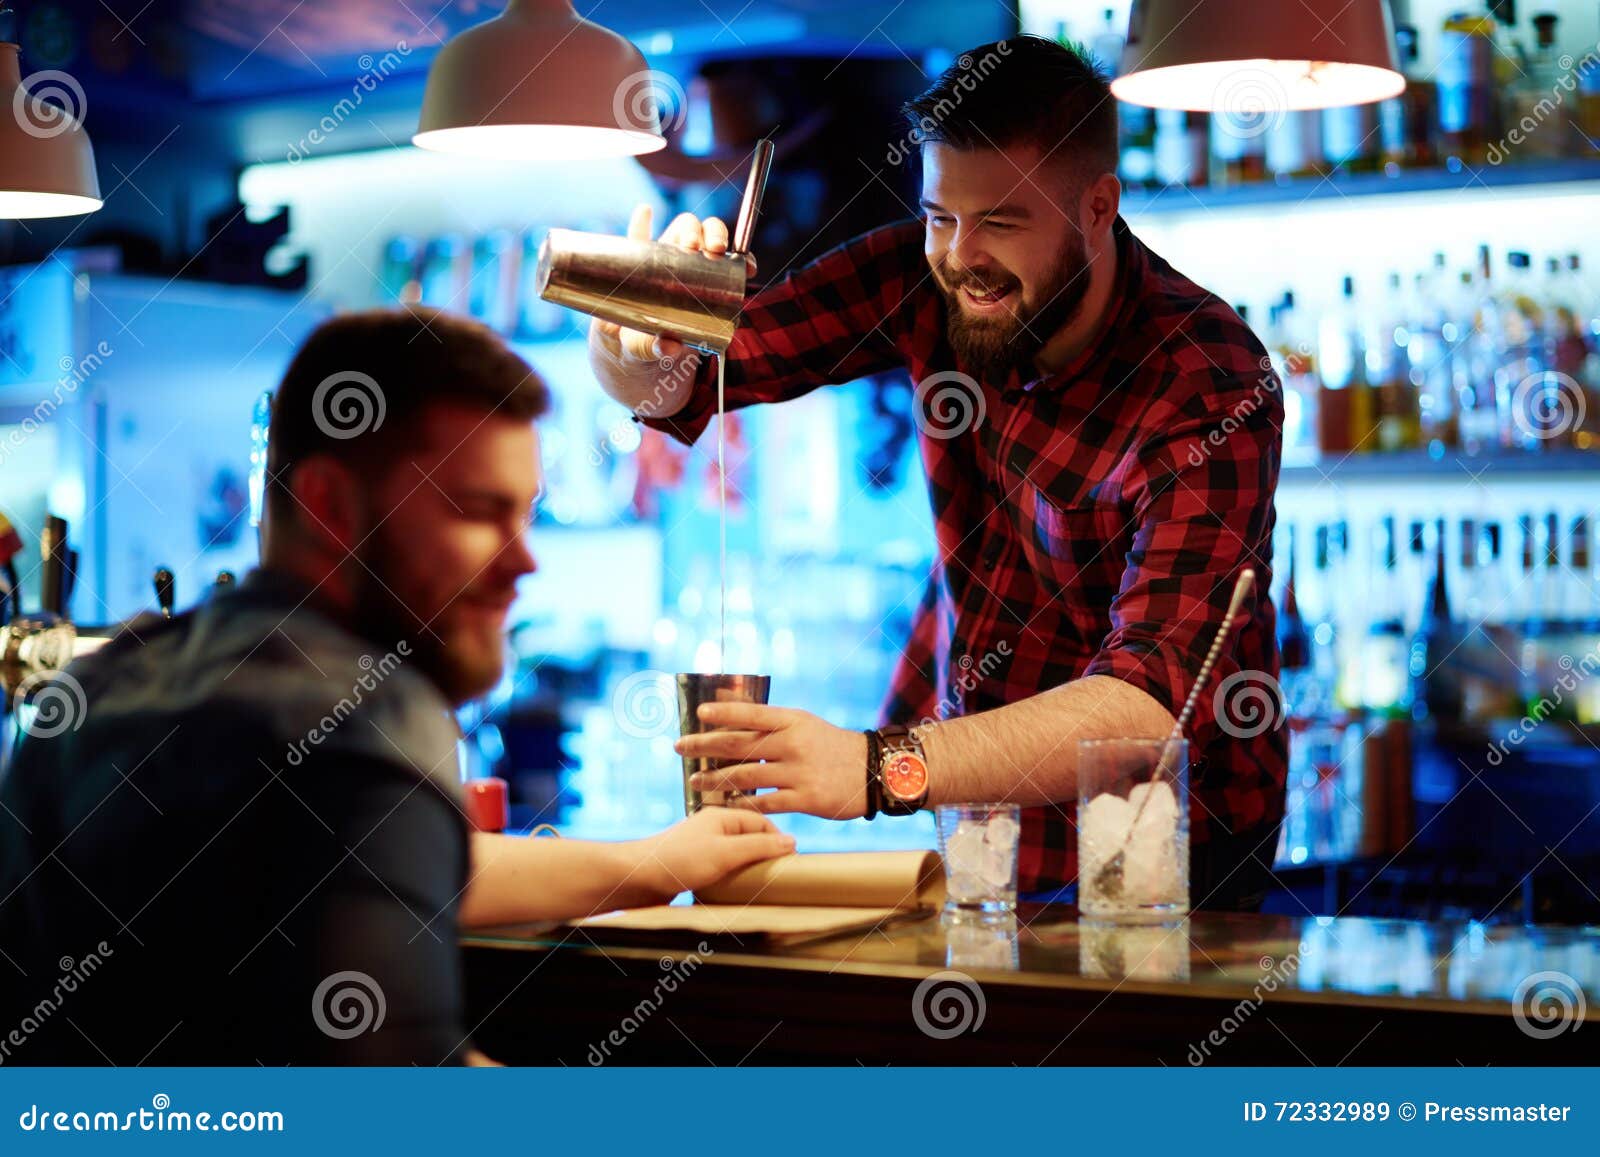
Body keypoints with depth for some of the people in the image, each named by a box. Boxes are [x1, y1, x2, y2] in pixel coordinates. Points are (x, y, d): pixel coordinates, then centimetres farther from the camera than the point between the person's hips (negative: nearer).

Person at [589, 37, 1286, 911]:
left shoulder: (1208, 387, -23)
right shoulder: (928, 279, -8)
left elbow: (1150, 704, -35)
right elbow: (673, 385, -3)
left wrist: (881, 769, -49)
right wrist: (637, 339, -29)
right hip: (957, 812, 5)